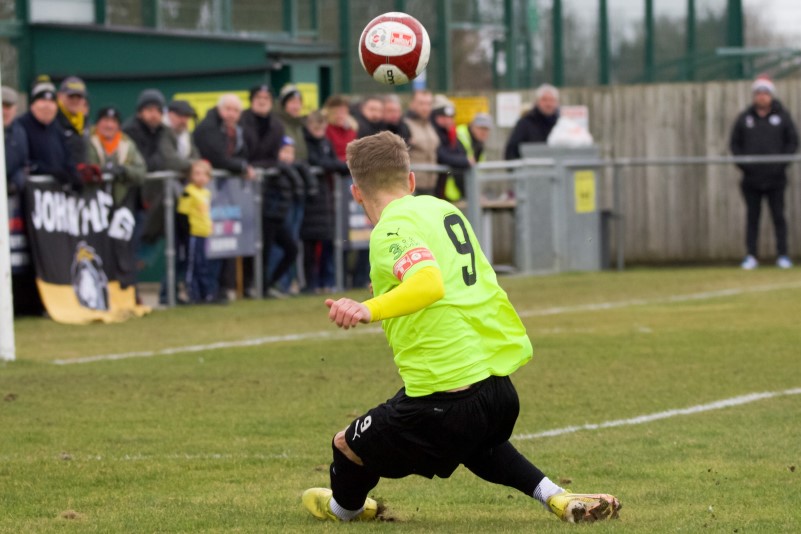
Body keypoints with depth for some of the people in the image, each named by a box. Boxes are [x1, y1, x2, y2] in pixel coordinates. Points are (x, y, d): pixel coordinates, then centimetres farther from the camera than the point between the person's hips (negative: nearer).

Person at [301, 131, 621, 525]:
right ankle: (556, 497, 25)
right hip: (499, 381, 8)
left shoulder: (392, 230, -11)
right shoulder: (443, 209, 14)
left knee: (348, 446, 13)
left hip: (444, 392, -8)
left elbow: (429, 284, -31)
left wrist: (368, 310, -43)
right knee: (479, 446, 39)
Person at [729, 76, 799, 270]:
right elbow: (734, 143, 10)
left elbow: (793, 141, 5)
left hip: (775, 178, -1)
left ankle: (782, 255, 4)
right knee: (752, 217, 2)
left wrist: (782, 163, -6)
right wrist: (743, 164, -3)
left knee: (778, 216, 0)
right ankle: (751, 256, 4)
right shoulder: (745, 118, 7)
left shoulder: (782, 116, 5)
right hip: (751, 179, 1)